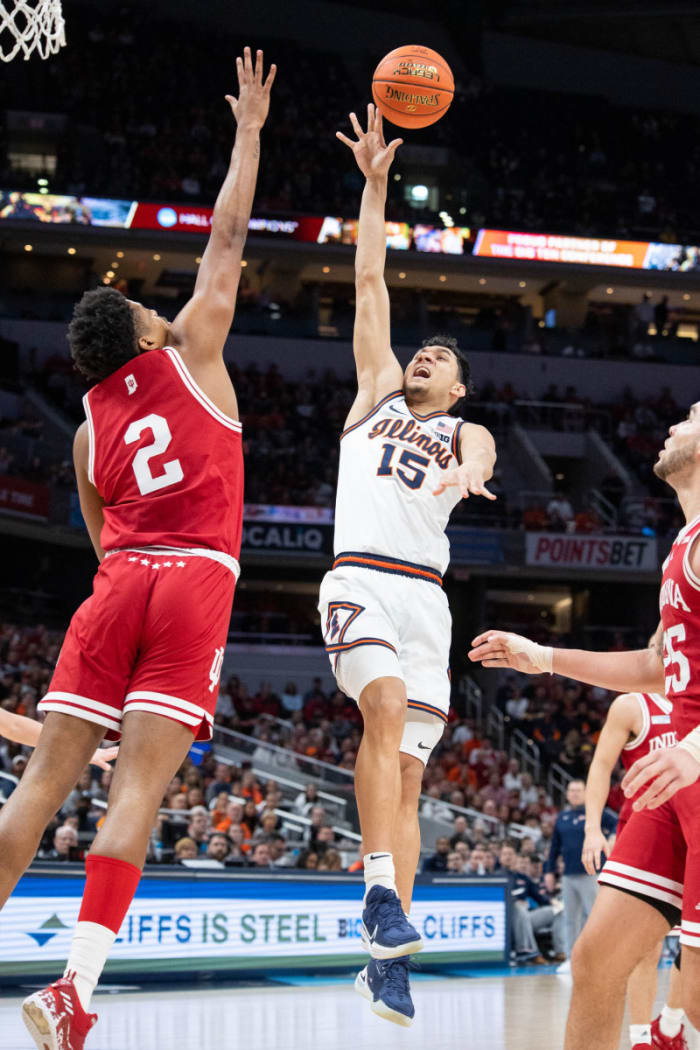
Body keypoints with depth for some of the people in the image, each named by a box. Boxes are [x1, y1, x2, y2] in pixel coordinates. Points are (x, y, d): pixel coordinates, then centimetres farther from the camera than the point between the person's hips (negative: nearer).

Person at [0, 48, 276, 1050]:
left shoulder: (88, 429, 19)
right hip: (196, 582, -3)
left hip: (119, 584, 3)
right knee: (136, 790, -11)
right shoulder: (188, 354, 10)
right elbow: (228, 238, 13)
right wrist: (250, 131, 22)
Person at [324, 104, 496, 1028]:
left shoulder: (467, 432, 19)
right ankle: (381, 892, -33)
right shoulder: (376, 393, 21)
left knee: (408, 773, -3)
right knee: (387, 710, -29)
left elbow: (481, 460, -8)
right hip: (359, 579, -2)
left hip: (425, 595, 2)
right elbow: (369, 280, 18)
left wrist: (462, 472, -33)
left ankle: (386, 960, -2)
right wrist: (375, 183, 14)